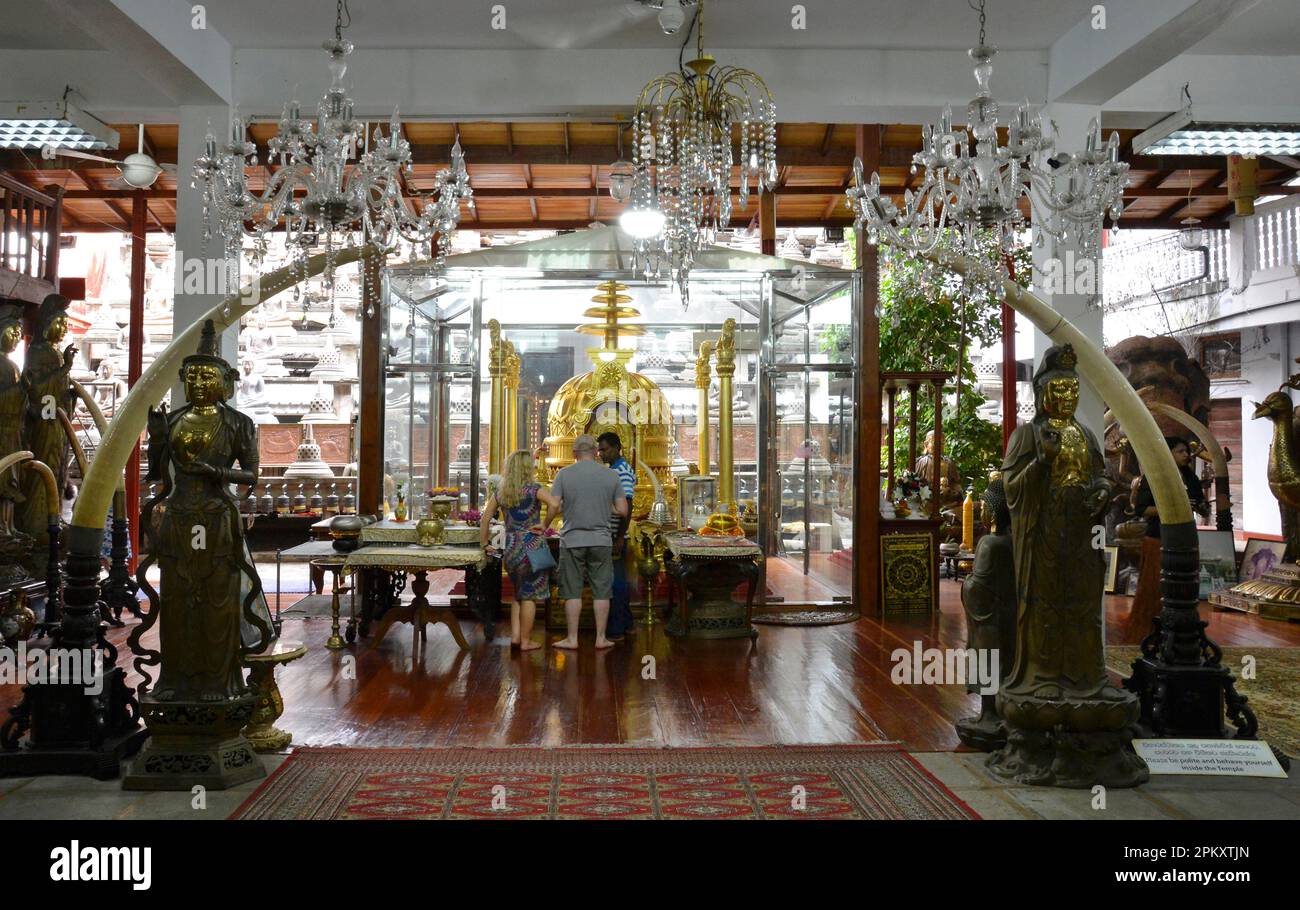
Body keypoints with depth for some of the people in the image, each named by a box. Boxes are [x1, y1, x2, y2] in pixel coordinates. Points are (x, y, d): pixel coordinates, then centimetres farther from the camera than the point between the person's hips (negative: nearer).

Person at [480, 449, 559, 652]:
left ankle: (515, 635, 14)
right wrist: (543, 525, -13)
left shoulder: (500, 492, 6)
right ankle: (525, 641, 11)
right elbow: (554, 504, -25)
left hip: (511, 547, 5)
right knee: (529, 595, 5)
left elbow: (484, 519, 8)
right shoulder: (533, 489, -8)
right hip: (532, 545, -5)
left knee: (518, 593, 21)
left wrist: (484, 544, 15)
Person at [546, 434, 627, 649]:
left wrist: (545, 525, 10)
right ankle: (601, 637, 11)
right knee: (601, 591, 8)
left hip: (572, 540, -1)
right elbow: (622, 510, 0)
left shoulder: (564, 474, -4)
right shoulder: (611, 475, 1)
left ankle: (572, 638, 10)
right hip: (601, 540, 1)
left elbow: (554, 506, -9)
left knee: (572, 592, 6)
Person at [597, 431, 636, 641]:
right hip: (609, 535, 10)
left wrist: (620, 538, -22)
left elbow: (626, 508, -20)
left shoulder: (623, 472, -14)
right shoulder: (612, 471, 16)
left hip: (615, 536, -10)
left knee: (615, 583, -6)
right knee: (619, 582, 15)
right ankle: (626, 624, 23)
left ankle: (616, 631, -2)